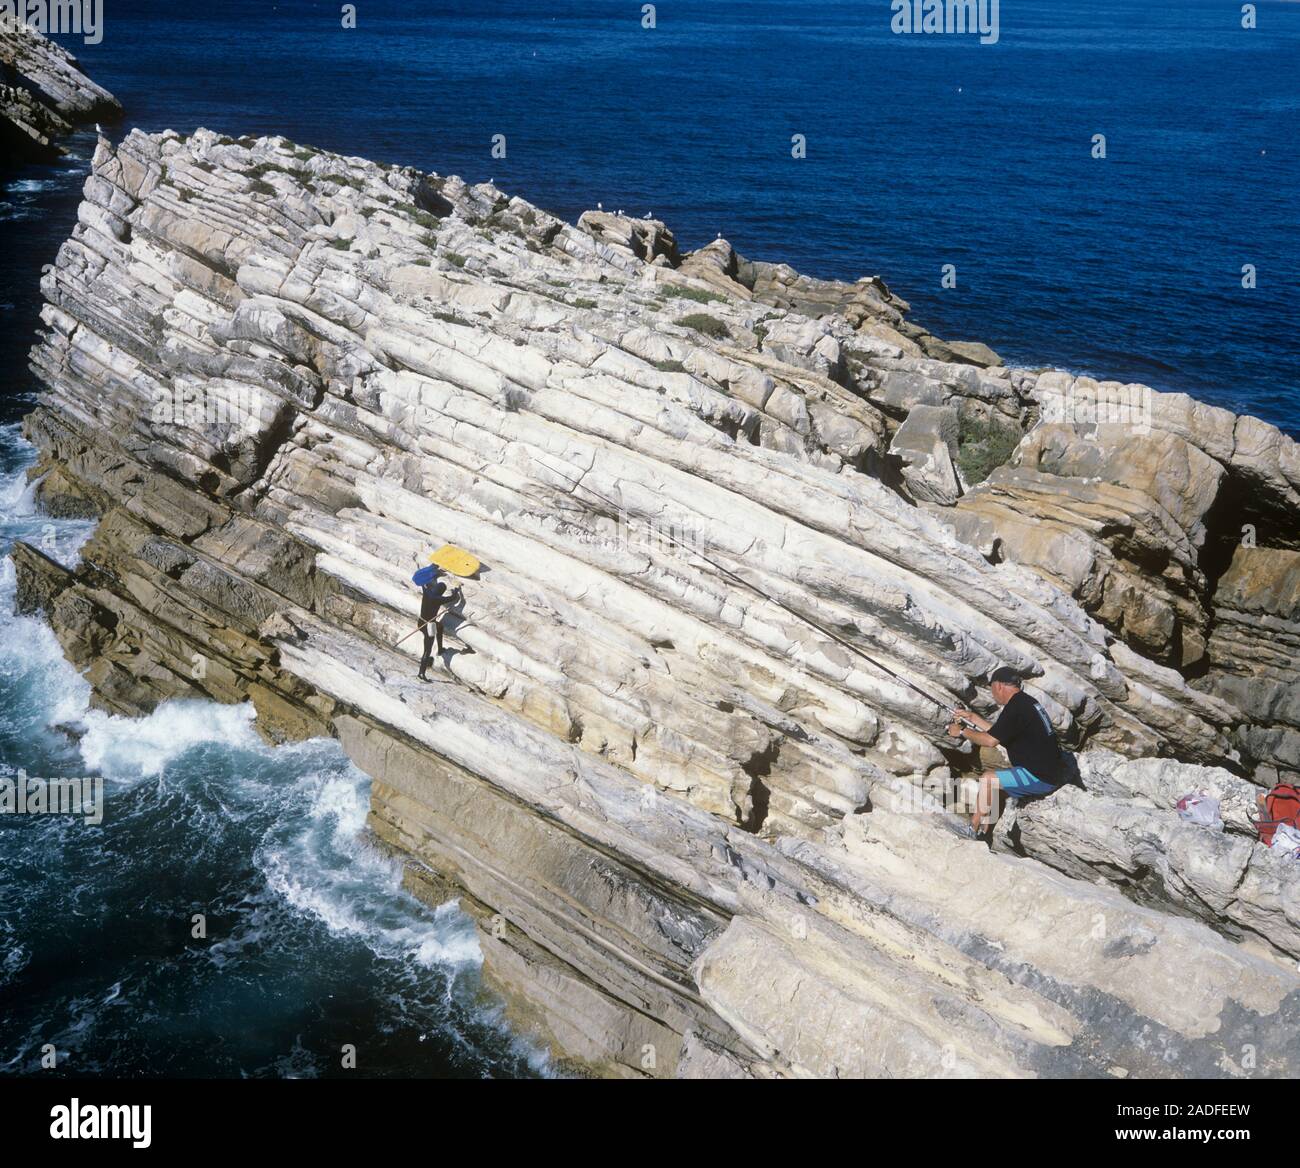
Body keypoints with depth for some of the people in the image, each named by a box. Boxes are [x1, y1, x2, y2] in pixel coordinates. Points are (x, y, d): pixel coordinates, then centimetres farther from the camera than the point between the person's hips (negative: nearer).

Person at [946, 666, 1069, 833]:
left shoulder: (1016, 707, -18)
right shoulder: (1026, 701, 12)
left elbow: (991, 740, -19)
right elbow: (996, 732, 21)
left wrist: (962, 732, -5)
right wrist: (972, 717, 23)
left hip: (1042, 778, -10)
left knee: (988, 779, -13)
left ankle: (975, 827, -1)